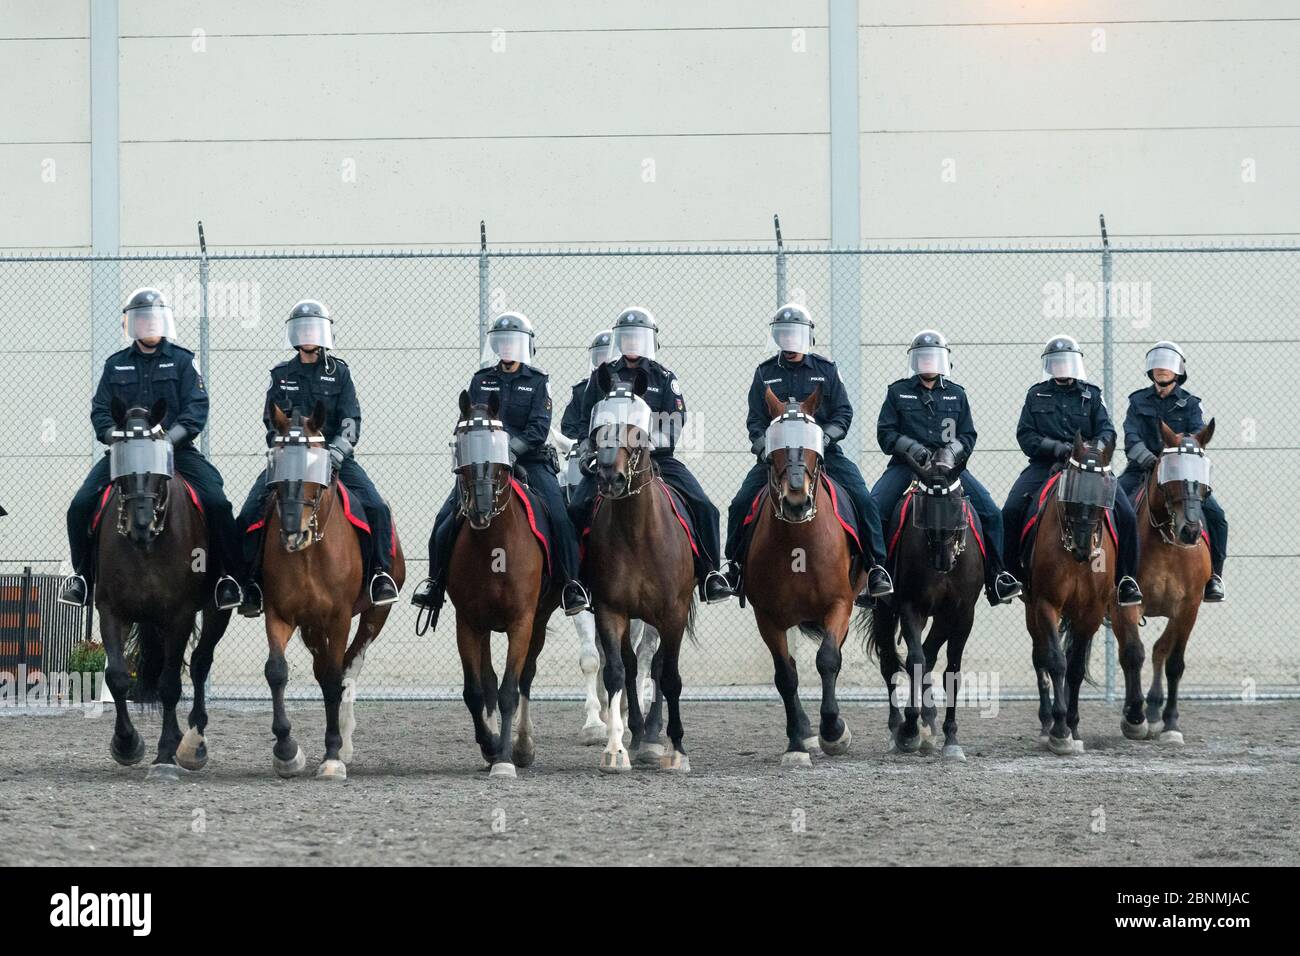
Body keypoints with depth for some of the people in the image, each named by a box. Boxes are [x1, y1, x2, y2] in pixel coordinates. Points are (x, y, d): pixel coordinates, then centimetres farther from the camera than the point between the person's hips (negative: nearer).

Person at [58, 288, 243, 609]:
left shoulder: (182, 361, 6)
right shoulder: (116, 365, 13)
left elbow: (197, 409, -3)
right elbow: (100, 411, 8)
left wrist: (170, 438, -19)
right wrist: (118, 438, -12)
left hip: (176, 448, -2)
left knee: (217, 503, -23)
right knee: (80, 506, -13)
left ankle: (229, 576, -9)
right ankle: (81, 573, 6)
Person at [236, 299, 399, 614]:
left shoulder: (339, 372, 8)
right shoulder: (281, 375, 11)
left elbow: (351, 421, -2)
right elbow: (272, 423, 3)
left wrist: (337, 450, -20)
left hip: (335, 456, -1)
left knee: (377, 508, -22)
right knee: (250, 515, -17)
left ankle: (381, 573, -12)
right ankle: (251, 582, -8)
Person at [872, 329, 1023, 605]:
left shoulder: (956, 395, 14)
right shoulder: (898, 392, 9)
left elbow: (967, 436, 11)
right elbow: (885, 432, 3)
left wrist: (951, 453, -11)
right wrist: (910, 447, -15)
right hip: (907, 465, -1)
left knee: (991, 513, -12)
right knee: (872, 510, -23)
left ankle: (995, 578, -3)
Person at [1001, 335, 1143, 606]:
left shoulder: (1091, 395, 13)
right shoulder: (1036, 396, 13)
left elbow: (1107, 432, 3)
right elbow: (1025, 436, 4)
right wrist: (1055, 447, -14)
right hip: (1045, 464, 0)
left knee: (1126, 514, -17)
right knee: (1011, 511, -23)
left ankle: (1127, 580, -5)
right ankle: (1013, 574, -10)